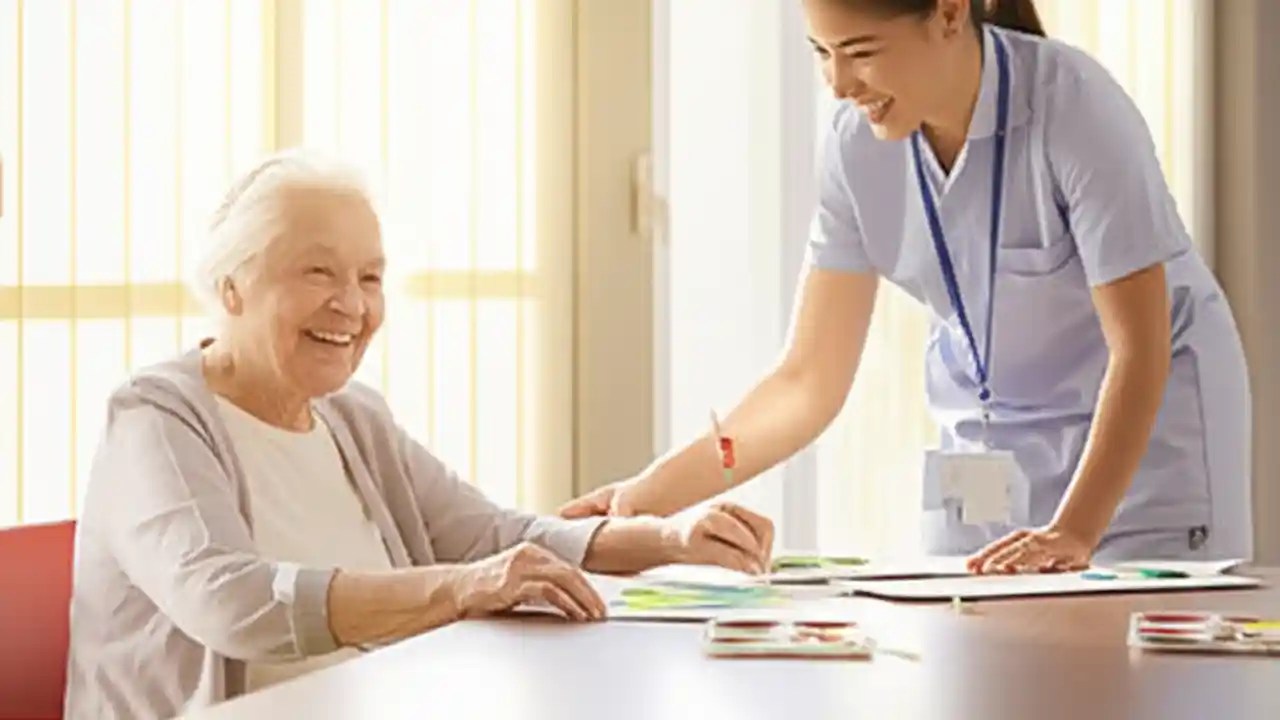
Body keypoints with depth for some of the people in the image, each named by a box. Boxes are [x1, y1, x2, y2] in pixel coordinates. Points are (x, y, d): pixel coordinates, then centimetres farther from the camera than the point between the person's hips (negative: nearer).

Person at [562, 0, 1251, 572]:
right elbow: (808, 380, -5)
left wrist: (1074, 533, -35)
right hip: (983, 451, 4)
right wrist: (654, 491, -17)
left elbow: (1139, 351, -23)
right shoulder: (856, 142, -11)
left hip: (1146, 435, -4)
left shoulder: (1075, 107, -24)